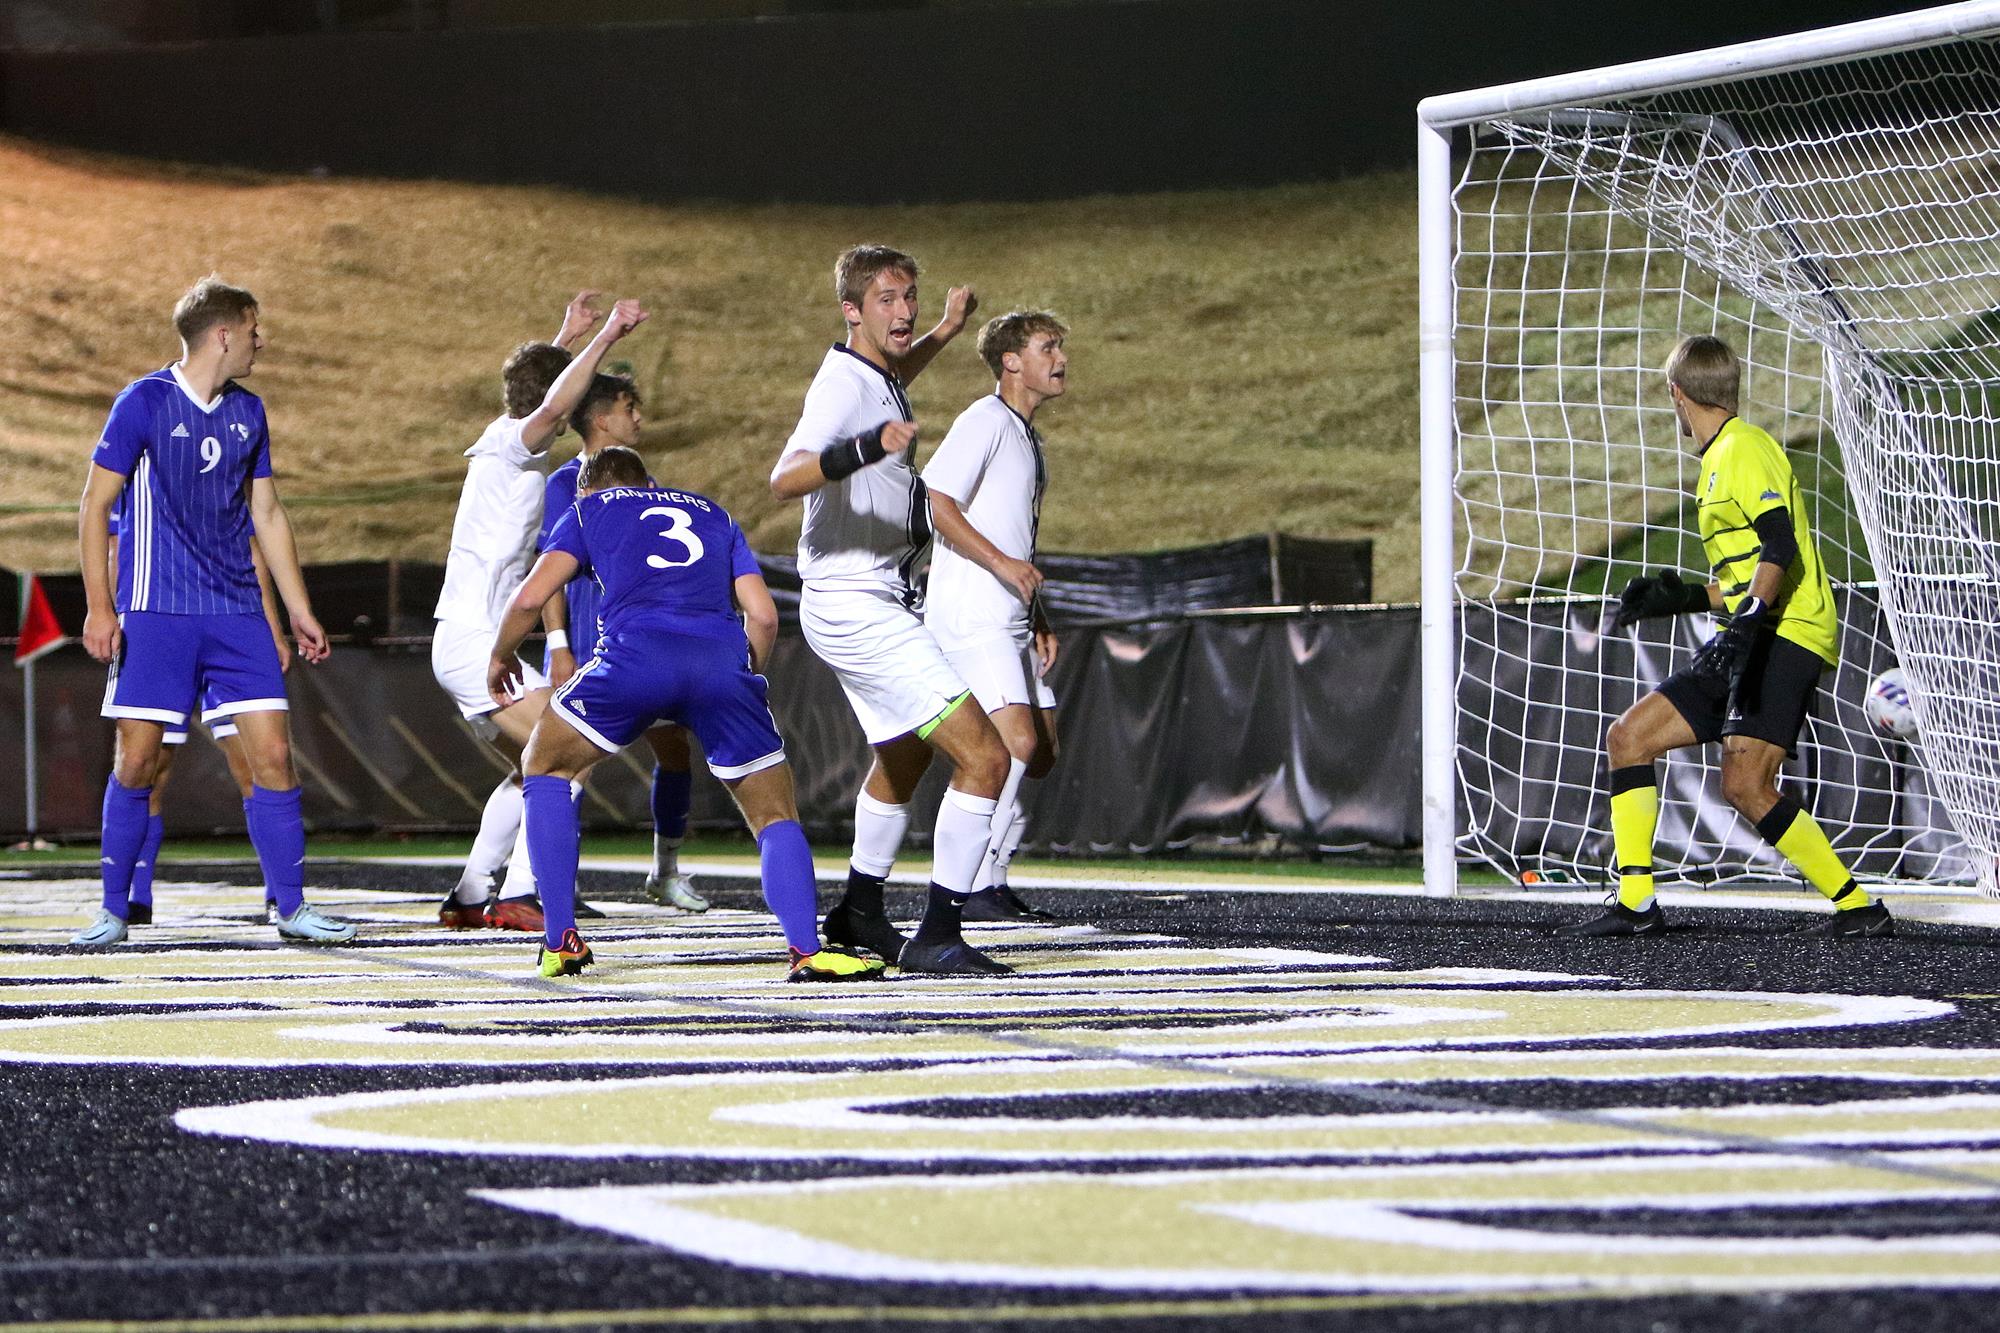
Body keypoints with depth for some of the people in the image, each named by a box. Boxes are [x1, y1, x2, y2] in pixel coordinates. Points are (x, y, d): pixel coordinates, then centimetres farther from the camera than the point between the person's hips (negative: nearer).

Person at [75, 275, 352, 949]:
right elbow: (95, 505, -2)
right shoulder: (143, 402, -5)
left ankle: (292, 907, 2)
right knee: (137, 760, -5)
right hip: (155, 613, -4)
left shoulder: (248, 412, 12)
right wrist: (99, 607, -10)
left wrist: (299, 610, 18)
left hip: (237, 613, 4)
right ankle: (114, 909, 8)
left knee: (273, 753, -4)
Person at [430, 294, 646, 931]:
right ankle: (517, 896, -23)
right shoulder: (512, 444, -11)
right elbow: (553, 406, -34)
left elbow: (541, 394, 40)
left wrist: (566, 339, 46)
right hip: (473, 641, -10)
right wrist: (606, 336, -32)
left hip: (464, 642, 10)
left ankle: (469, 897, 23)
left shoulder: (505, 444, 16)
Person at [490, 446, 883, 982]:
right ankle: (808, 951, -8)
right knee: (775, 816, 14)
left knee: (547, 767, 23)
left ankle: (559, 942, 14)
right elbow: (763, 616, 21)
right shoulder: (714, 514, 34)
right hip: (722, 659, 2)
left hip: (634, 655, -2)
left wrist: (501, 656, 34)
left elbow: (530, 599, 15)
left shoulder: (588, 510, 27)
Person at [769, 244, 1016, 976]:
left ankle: (860, 912, 44)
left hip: (879, 602, 11)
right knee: (983, 757, -18)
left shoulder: (875, 377, 9)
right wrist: (867, 448, -53)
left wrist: (944, 333, 31)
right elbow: (786, 477, -38)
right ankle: (936, 937, -18)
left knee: (905, 756, 30)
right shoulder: (843, 385, -20)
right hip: (856, 607, -11)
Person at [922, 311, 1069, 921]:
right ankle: (971, 888, -17)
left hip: (1010, 620, 10)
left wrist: (1040, 619, 21)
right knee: (1017, 741, -19)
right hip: (969, 613, -10)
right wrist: (1002, 563, -22)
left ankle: (990, 877, 13)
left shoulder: (1027, 436, 22)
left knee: (1041, 752, 7)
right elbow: (934, 502, -18)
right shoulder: (985, 421, -8)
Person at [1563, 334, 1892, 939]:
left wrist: (1748, 620, -30)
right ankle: (1636, 904, 3)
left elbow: (1781, 544, -20)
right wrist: (1686, 598, 23)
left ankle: (1860, 908, -13)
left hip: (1787, 638, -10)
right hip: (1752, 643, 10)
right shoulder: (1718, 460, 24)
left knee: (1746, 786, -22)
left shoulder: (1744, 448, -6)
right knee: (1628, 738, 5)